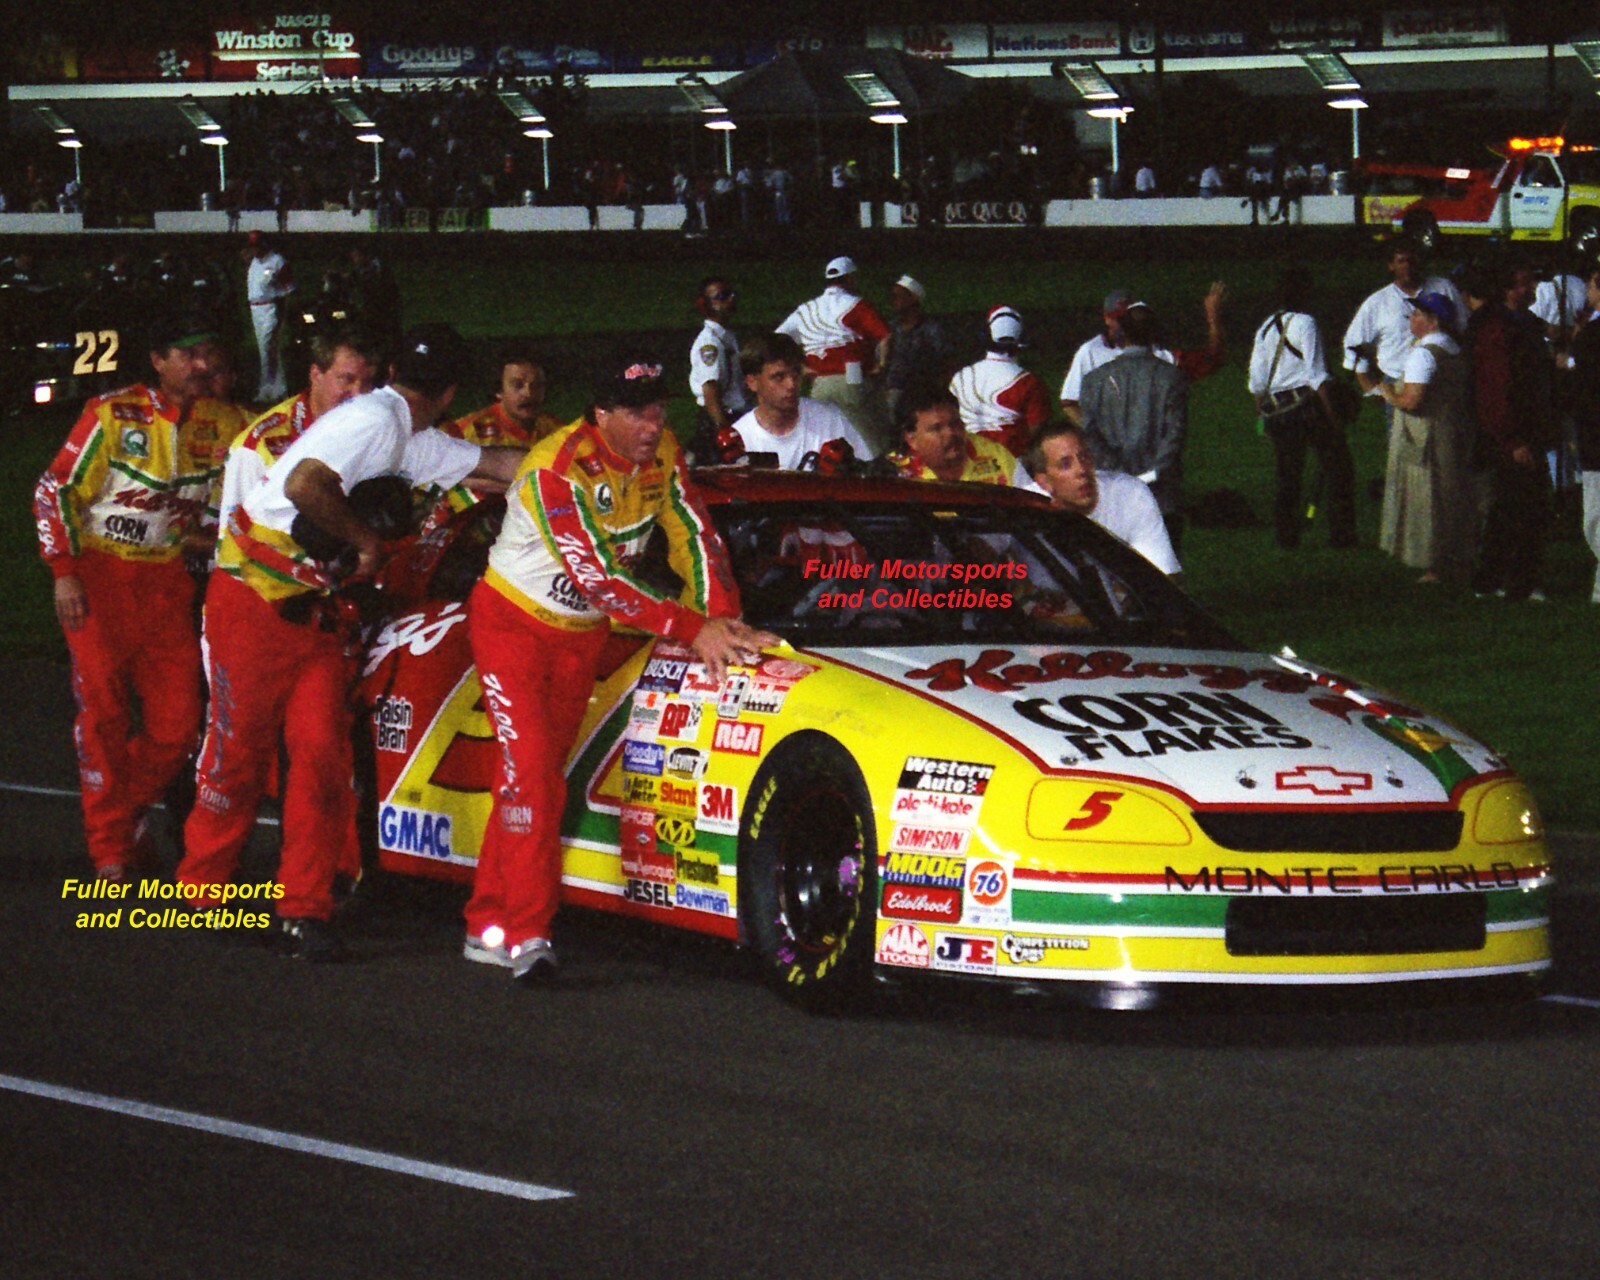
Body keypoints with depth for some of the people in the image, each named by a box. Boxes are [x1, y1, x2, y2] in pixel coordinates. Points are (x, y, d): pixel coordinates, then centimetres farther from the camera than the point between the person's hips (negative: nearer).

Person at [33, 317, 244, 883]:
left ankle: (125, 813, 23)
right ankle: (110, 851, 3)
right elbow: (54, 491, -5)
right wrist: (63, 573, -12)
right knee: (103, 713, -6)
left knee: (177, 724, -1)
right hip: (100, 576, -4)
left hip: (168, 580, 4)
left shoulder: (225, 423, 4)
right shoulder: (114, 414, -7)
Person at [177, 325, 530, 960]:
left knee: (323, 753, -2)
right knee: (238, 748, 0)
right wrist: (365, 538, -17)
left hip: (316, 610, 8)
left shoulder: (411, 442, 11)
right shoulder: (372, 420, -17)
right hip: (255, 599, -8)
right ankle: (200, 887, 16)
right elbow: (303, 485, -30)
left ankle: (303, 910, 0)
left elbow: (496, 463, 23)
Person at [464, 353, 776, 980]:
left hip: (581, 634, 7)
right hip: (515, 618, -7)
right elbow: (595, 578, -33)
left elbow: (694, 536, -4)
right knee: (530, 769, -17)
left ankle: (489, 925, 14)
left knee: (539, 773, 8)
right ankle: (527, 933, -20)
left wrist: (723, 619, -21)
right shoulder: (557, 469, -29)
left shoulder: (662, 454, -8)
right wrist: (693, 630, -34)